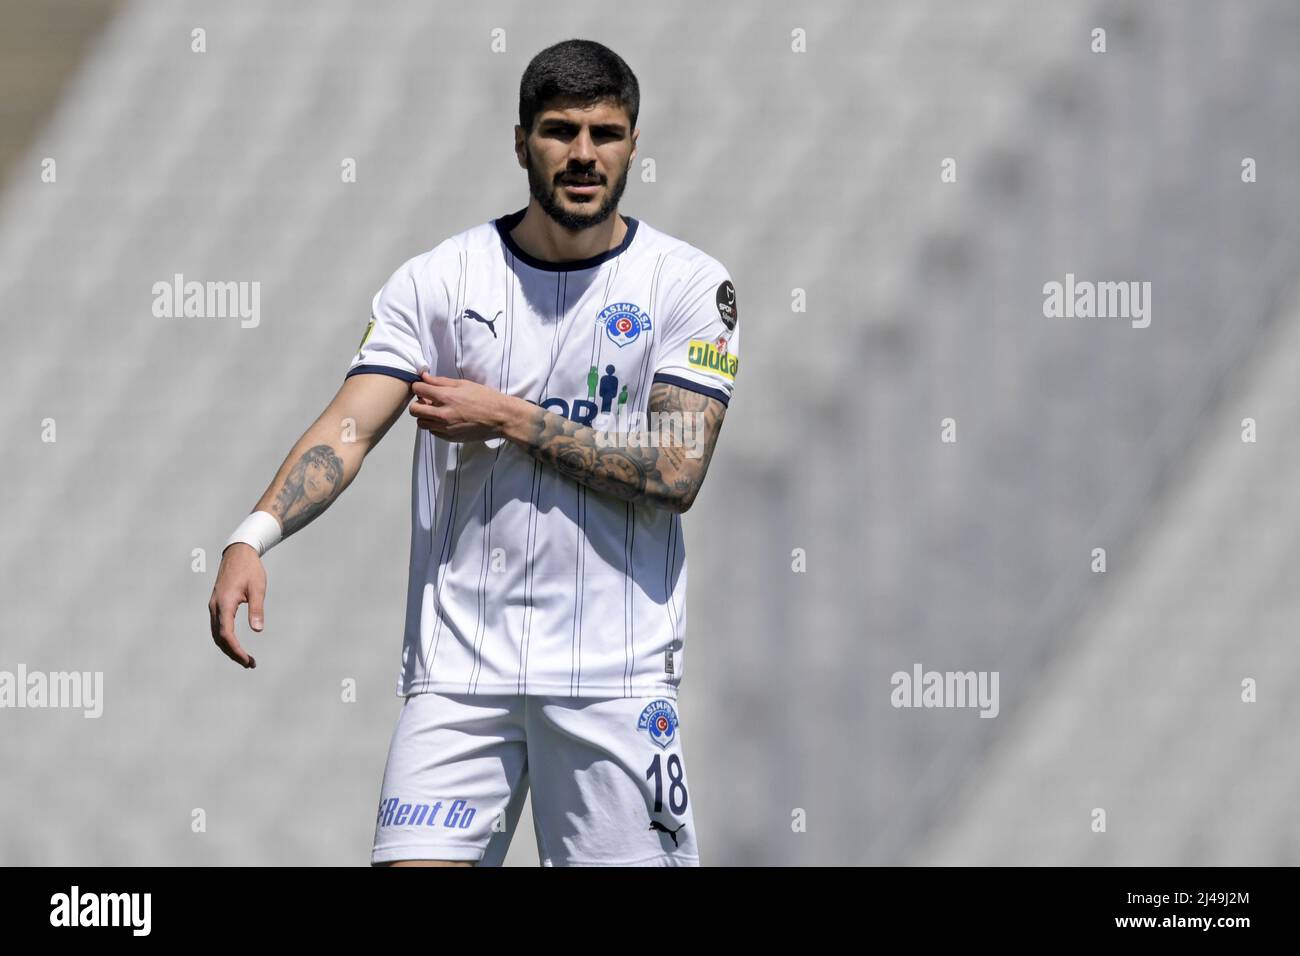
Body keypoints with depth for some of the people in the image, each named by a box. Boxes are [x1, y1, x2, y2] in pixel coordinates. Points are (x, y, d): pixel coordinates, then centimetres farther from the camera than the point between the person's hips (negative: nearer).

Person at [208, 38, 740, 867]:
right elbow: (349, 428, -7)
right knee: (415, 861, -9)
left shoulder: (688, 285, 0)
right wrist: (253, 537, -24)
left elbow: (677, 473, -9)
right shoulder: (438, 281, 3)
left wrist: (511, 420, -11)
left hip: (617, 674, -1)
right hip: (457, 667, 1)